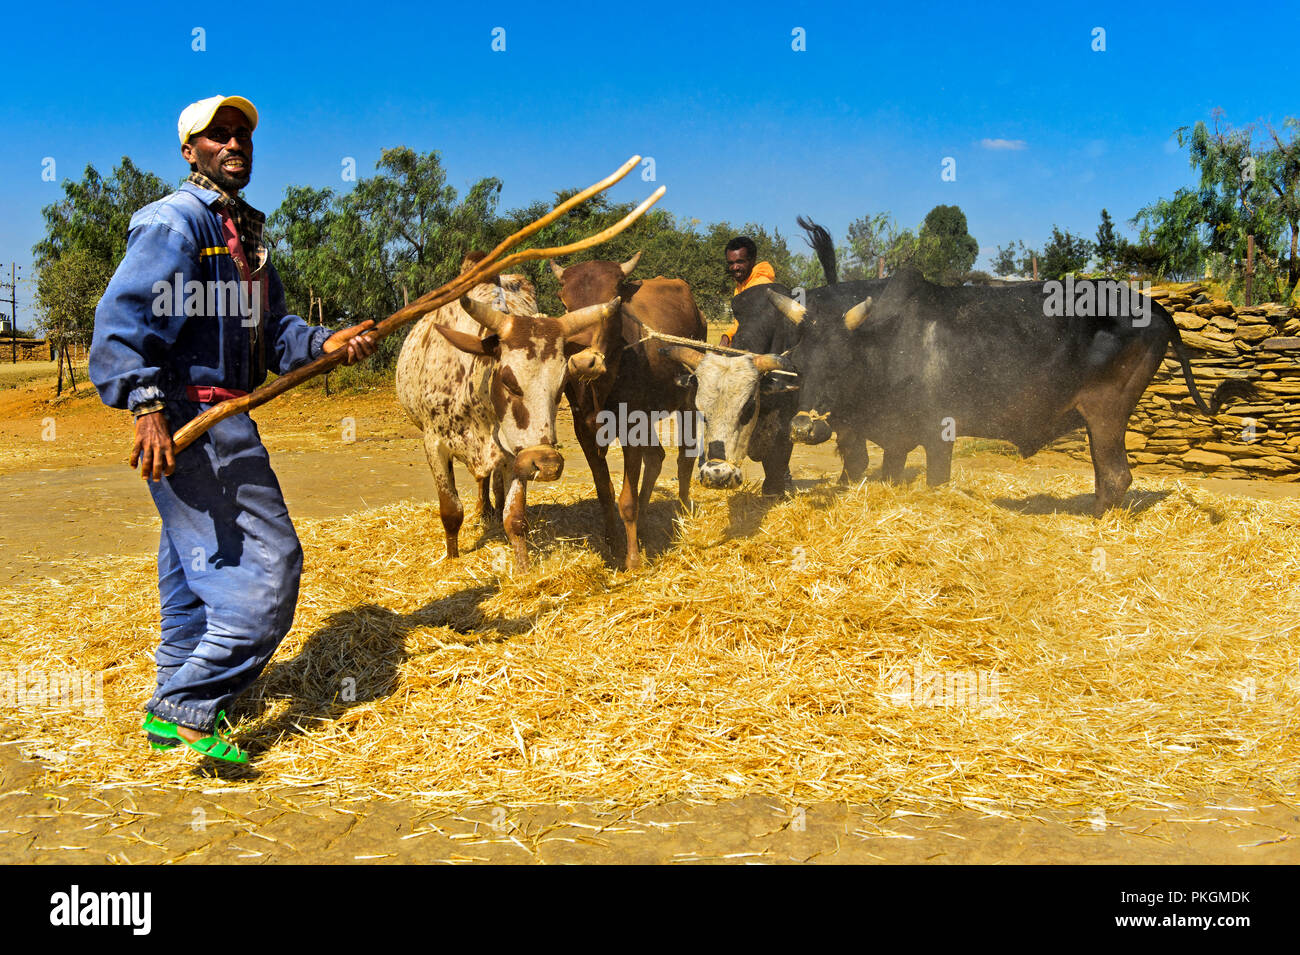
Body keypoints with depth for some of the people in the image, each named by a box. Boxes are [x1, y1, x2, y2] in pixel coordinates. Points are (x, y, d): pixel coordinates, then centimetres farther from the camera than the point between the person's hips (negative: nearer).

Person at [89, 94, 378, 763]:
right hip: (185, 422, -10)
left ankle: (171, 713, 29)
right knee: (268, 563, -12)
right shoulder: (175, 220, -9)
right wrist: (146, 406, -30)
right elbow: (124, 315, -20)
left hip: (223, 421, 10)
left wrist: (325, 344, 0)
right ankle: (189, 706, -4)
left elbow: (271, 329, 18)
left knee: (201, 567, 17)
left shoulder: (244, 232, 20)